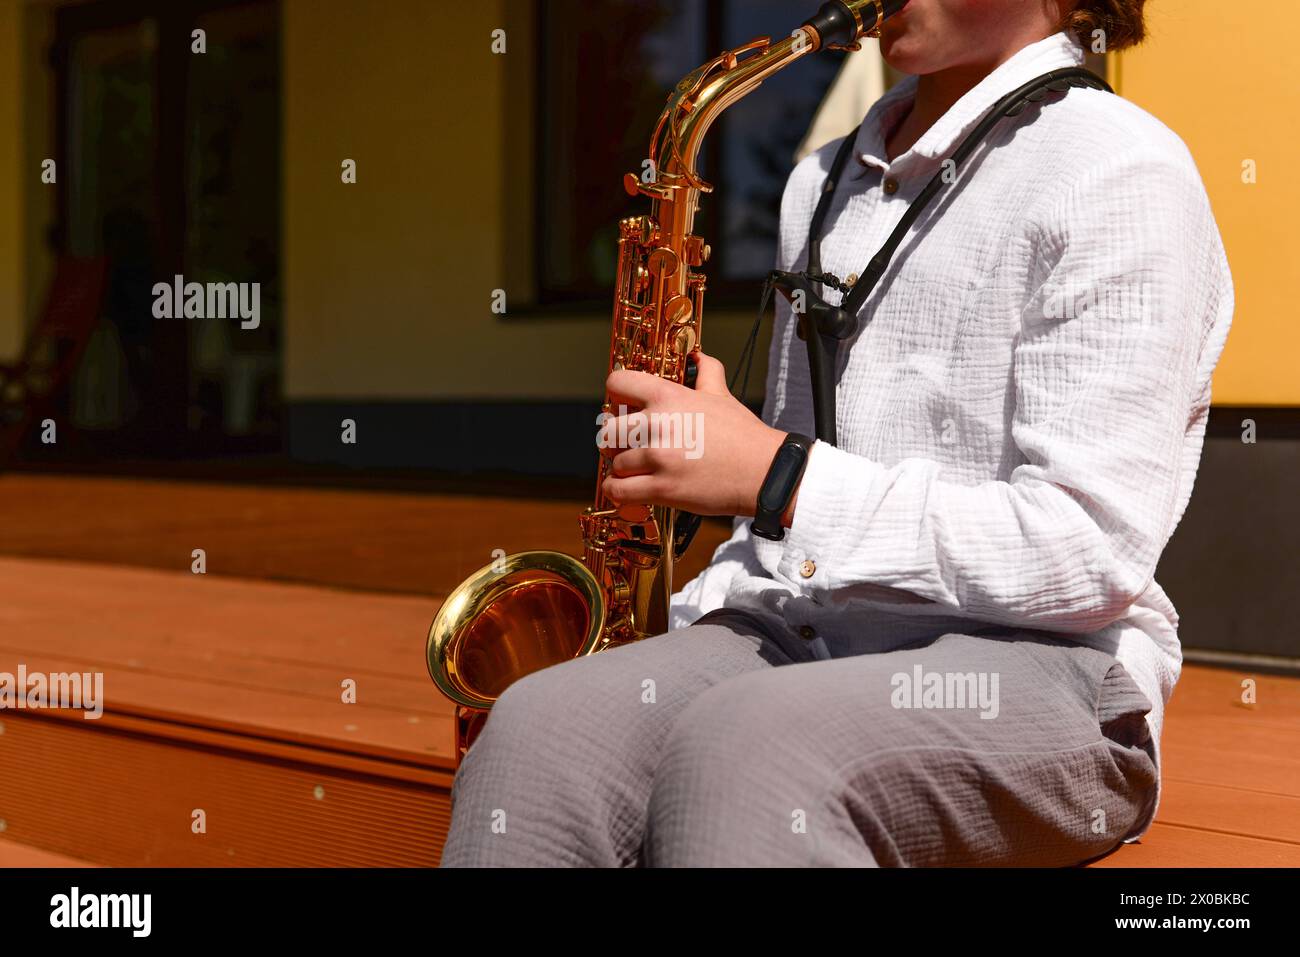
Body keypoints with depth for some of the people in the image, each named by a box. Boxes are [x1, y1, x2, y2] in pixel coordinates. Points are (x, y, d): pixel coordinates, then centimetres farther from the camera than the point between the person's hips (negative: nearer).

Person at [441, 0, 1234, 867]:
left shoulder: (1120, 172, -6)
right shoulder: (824, 184, 19)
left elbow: (1092, 554, -15)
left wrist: (779, 476, -16)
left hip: (1029, 665, -6)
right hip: (804, 634, 6)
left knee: (736, 750, -37)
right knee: (538, 729, -24)